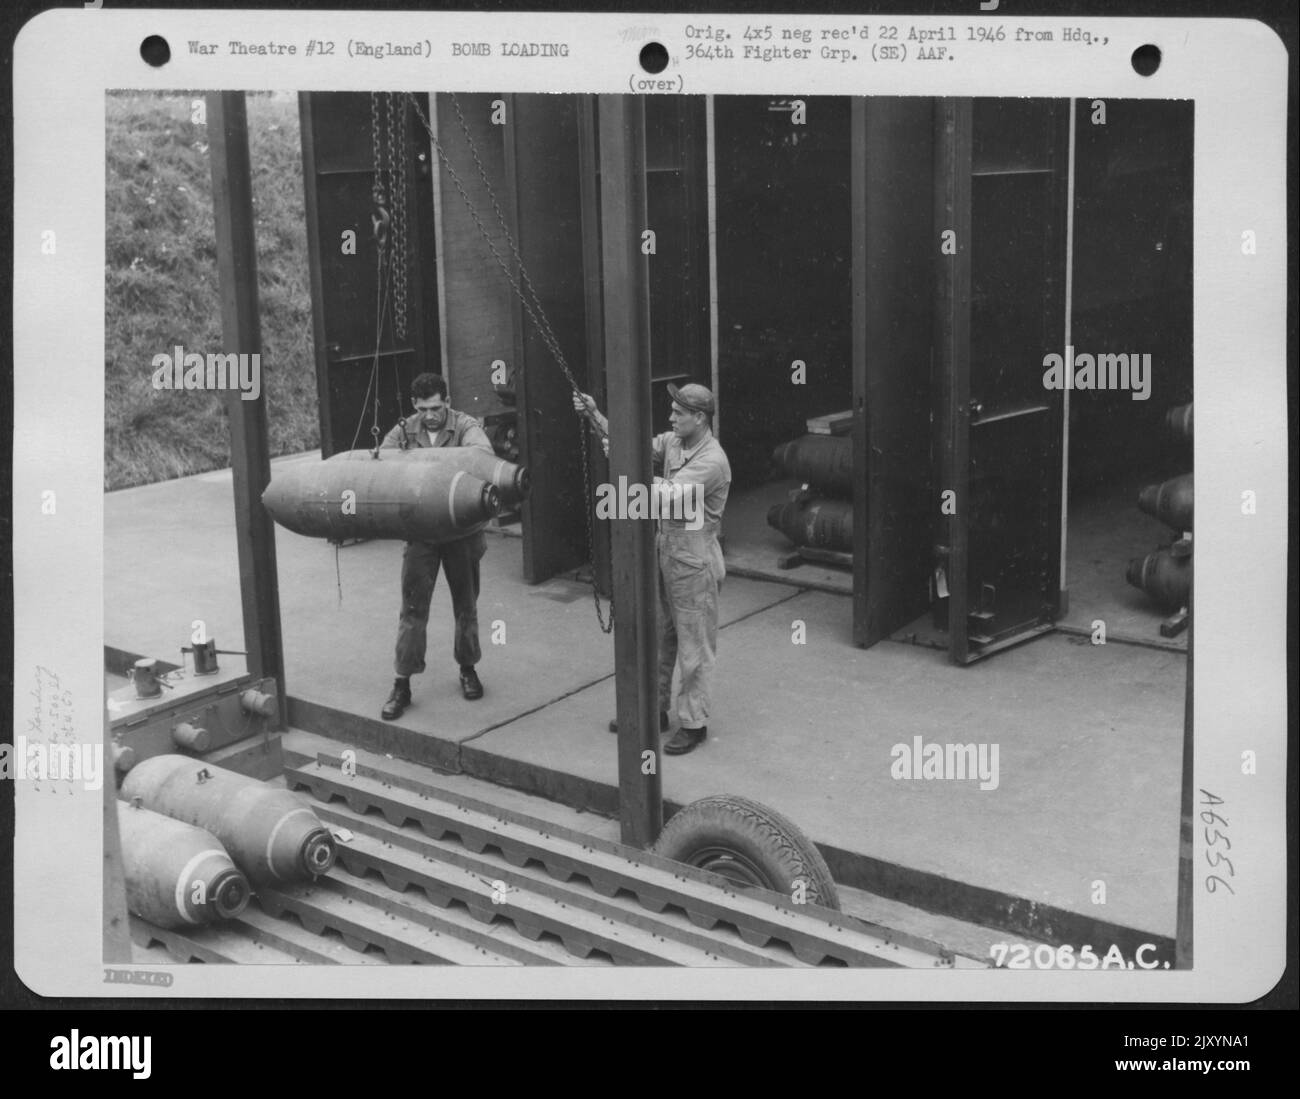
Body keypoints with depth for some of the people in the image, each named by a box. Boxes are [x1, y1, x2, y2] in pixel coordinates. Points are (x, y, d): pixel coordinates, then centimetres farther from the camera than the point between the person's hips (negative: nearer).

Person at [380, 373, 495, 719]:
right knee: (413, 606, 1)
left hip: (462, 528, -1)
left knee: (466, 603, 13)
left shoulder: (465, 426, -7)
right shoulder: (403, 432, 2)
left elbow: (482, 451, -27)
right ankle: (402, 685, 8)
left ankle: (468, 669, 33)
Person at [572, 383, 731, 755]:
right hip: (663, 548, 9)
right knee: (656, 634, 17)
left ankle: (694, 723, 13)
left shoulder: (712, 460, -21)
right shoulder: (674, 442, 5)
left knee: (693, 644, 2)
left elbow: (666, 494, -28)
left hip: (693, 559, -9)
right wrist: (595, 414, -1)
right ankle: (653, 710, 30)